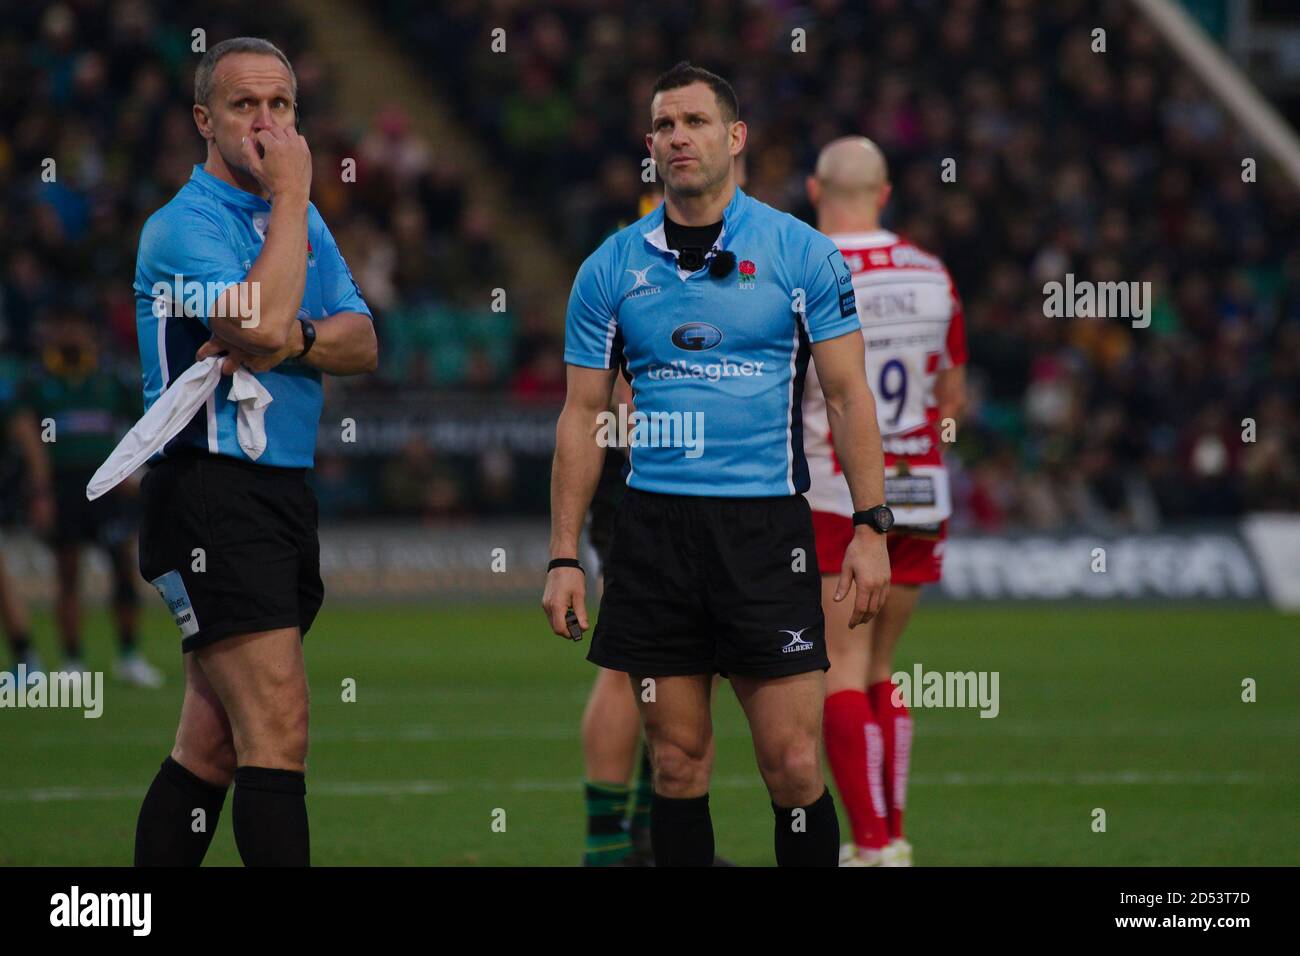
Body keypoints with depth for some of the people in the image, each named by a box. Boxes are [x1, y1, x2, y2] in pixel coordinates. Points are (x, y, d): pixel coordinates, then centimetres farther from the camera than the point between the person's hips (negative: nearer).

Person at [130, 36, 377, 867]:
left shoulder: (304, 222, 16)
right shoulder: (181, 227, -9)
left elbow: (362, 344, 7)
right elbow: (263, 319, -25)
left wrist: (289, 343, -14)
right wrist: (291, 195, -14)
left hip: (287, 490, 8)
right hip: (210, 494, -8)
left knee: (214, 744, 9)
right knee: (279, 730, -18)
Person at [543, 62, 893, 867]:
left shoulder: (802, 253, 1)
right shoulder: (612, 267, 7)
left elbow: (849, 393, 2)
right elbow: (584, 416, 10)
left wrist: (872, 528, -5)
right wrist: (565, 557, 5)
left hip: (767, 527, -2)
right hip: (656, 526, 2)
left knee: (794, 764, -8)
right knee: (677, 762, 4)